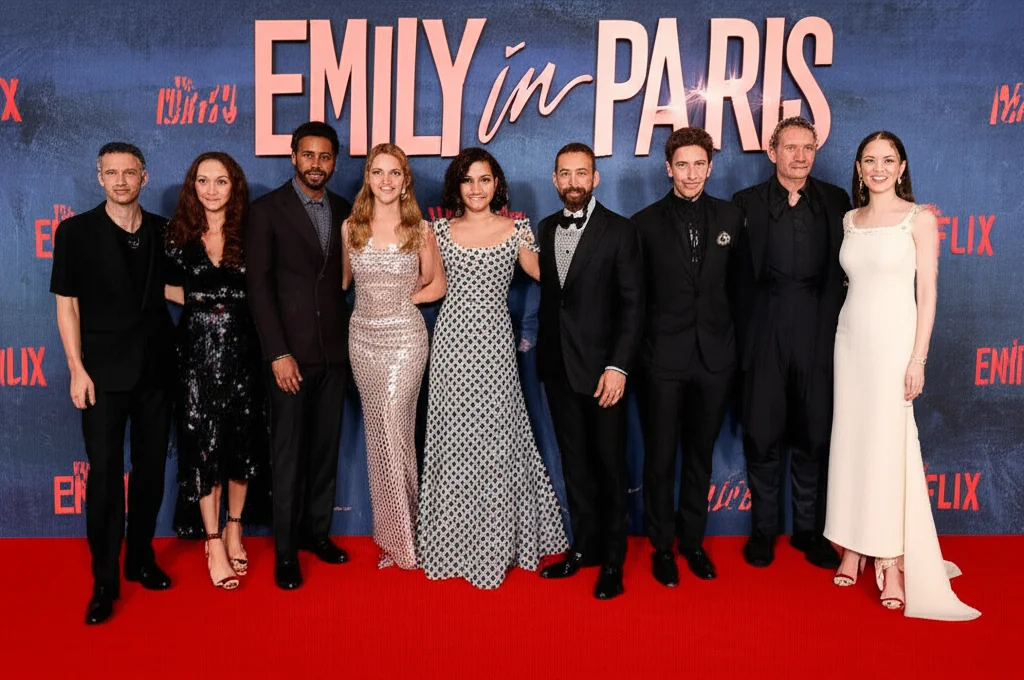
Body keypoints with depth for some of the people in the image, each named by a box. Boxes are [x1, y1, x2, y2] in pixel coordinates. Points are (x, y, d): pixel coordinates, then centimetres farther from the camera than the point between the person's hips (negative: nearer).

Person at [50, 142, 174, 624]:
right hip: (104, 371, -3)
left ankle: (141, 558, 28)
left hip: (155, 367, 3)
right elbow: (67, 304, -3)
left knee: (151, 468, 11)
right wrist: (77, 370, -9)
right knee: (105, 472, -1)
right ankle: (105, 581, 10)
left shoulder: (163, 231, 7)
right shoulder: (76, 231, -1)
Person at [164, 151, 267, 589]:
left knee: (243, 439, 8)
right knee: (203, 442, 1)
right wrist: (203, 303, 2)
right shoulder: (180, 235, 2)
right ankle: (213, 542, 11)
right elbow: (172, 289, 13)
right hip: (198, 348, 0)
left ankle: (234, 527, 27)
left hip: (242, 347, 0)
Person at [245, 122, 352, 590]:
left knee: (326, 446, 11)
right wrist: (278, 353, -14)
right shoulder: (267, 210, -3)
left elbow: (346, 273, 12)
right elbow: (258, 286, -8)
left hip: (335, 348, 4)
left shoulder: (345, 211, 9)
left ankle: (316, 530, 26)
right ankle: (285, 548, 15)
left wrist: (349, 338, 1)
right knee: (289, 451, 3)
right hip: (291, 350, -4)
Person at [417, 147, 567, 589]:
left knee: (494, 436, 2)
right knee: (452, 439, 5)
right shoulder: (441, 229, 8)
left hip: (494, 341, -1)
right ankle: (453, 543, 21)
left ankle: (496, 545, 18)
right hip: (452, 340, 2)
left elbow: (543, 275, 12)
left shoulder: (516, 230, 4)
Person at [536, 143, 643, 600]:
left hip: (601, 368, -4)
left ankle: (612, 560, 19)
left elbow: (632, 305, -9)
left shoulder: (619, 231, -6)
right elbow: (545, 295, 11)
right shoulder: (545, 230, 9)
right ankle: (583, 548, 26)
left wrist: (618, 366, -16)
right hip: (558, 367, 5)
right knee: (574, 463, 13)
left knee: (609, 464, 6)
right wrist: (540, 352, 3)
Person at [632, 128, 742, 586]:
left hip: (715, 356, 2)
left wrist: (736, 341, 4)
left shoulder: (731, 218, 4)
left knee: (701, 454, 15)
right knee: (660, 457, 7)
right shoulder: (645, 223, -2)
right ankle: (661, 545, 24)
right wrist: (637, 350, -2)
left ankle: (693, 540, 30)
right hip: (664, 358, -2)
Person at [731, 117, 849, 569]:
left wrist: (836, 325, -2)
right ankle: (763, 528, 20)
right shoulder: (748, 203, 4)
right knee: (762, 431, 5)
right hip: (766, 327, -1)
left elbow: (843, 269, 7)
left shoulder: (835, 201, 9)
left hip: (818, 328, 2)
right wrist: (740, 334, -5)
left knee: (814, 432, 9)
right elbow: (739, 276, 0)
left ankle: (808, 529, 25)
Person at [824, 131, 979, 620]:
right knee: (851, 442, 6)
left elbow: (927, 293, -7)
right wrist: (845, 338, 8)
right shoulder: (850, 220, 10)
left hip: (894, 340, -4)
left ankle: (893, 562, 5)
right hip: (850, 338, 5)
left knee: (889, 446, -3)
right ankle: (853, 550, 16)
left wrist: (918, 358, -12)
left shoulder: (919, 219, -3)